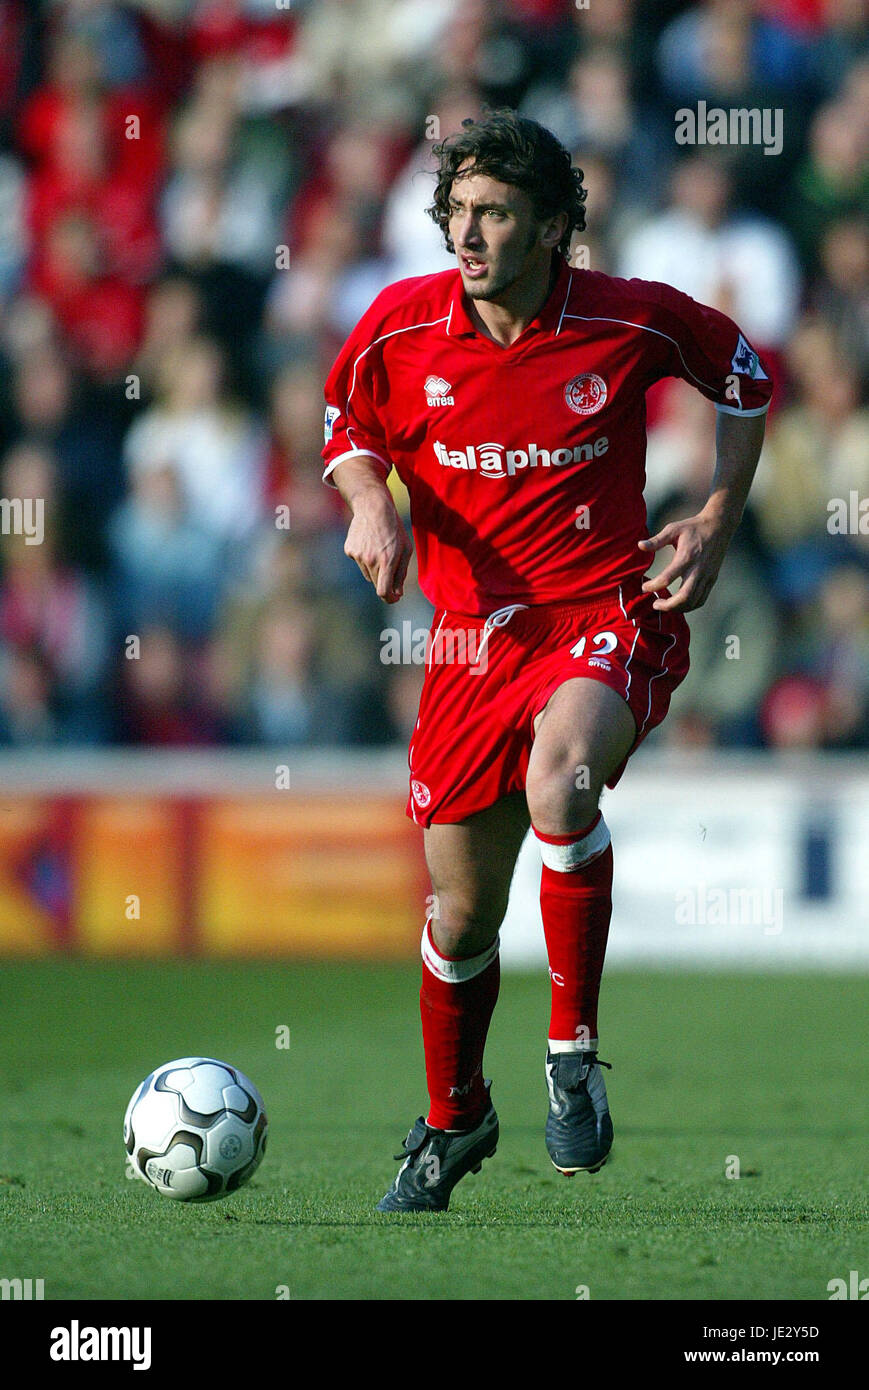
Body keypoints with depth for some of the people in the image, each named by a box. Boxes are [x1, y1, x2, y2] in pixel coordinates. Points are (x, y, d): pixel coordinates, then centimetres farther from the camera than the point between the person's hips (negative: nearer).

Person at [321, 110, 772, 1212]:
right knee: (462, 911, 8)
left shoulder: (631, 322, -9)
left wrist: (718, 520, 2)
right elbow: (349, 433, 14)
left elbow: (740, 373, 11)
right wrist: (370, 507, -7)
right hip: (473, 634, 3)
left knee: (561, 778, -37)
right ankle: (454, 1119, 37)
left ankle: (574, 1052, -19)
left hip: (610, 616, -3)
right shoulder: (401, 326, -5)